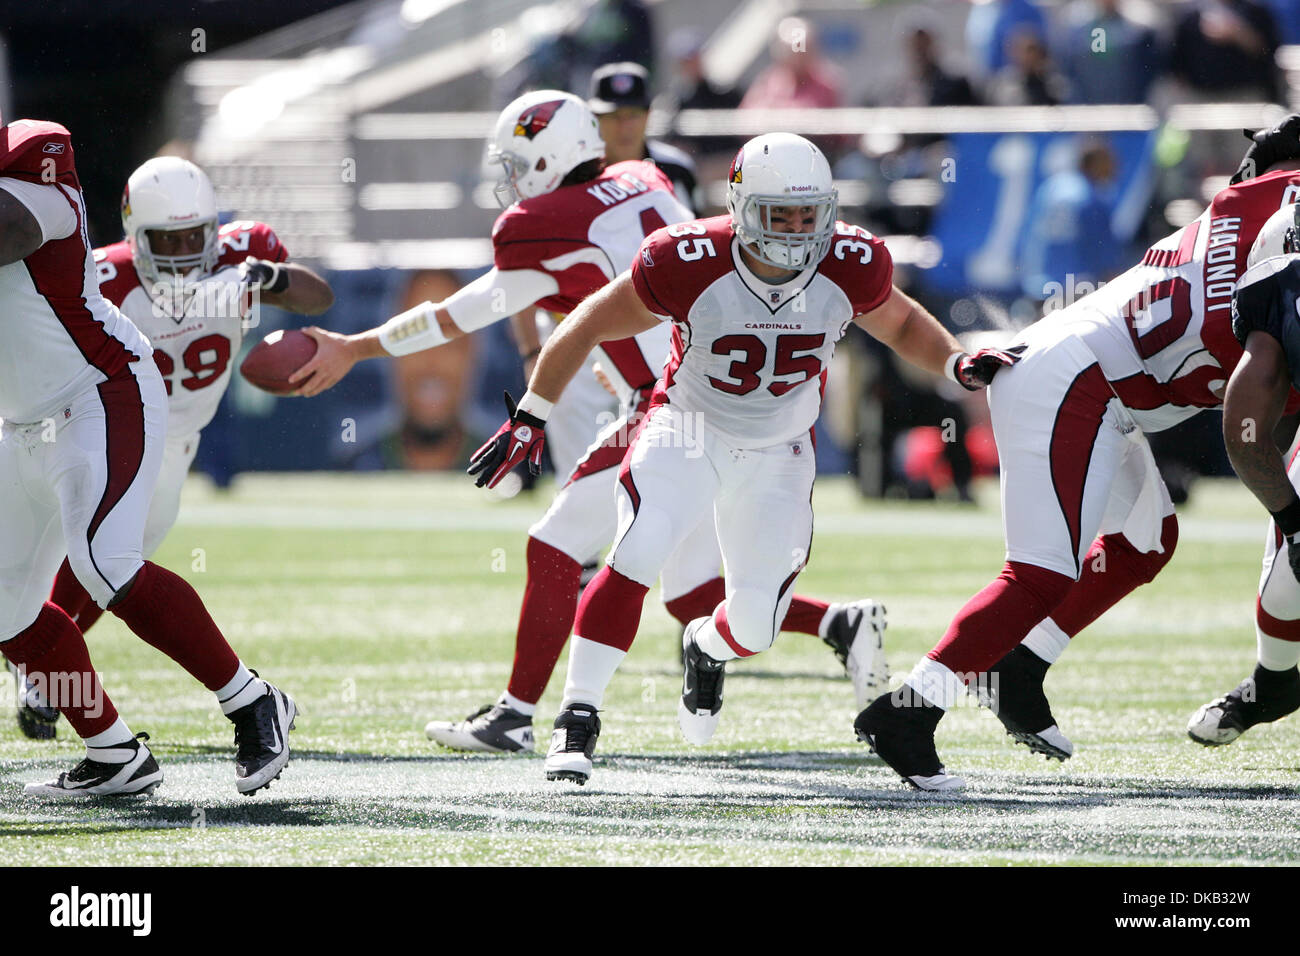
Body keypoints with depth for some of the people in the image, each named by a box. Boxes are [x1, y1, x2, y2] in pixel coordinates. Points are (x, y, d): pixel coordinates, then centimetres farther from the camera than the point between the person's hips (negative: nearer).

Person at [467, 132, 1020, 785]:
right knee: (637, 556, -28)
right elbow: (592, 325, -11)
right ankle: (577, 718, -18)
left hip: (777, 457, 3)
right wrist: (531, 417, -7)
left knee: (755, 622, -1)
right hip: (688, 434, -3)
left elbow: (901, 325, 6)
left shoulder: (850, 267, -17)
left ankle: (707, 649, 39)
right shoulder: (688, 264, -25)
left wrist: (958, 363, -12)